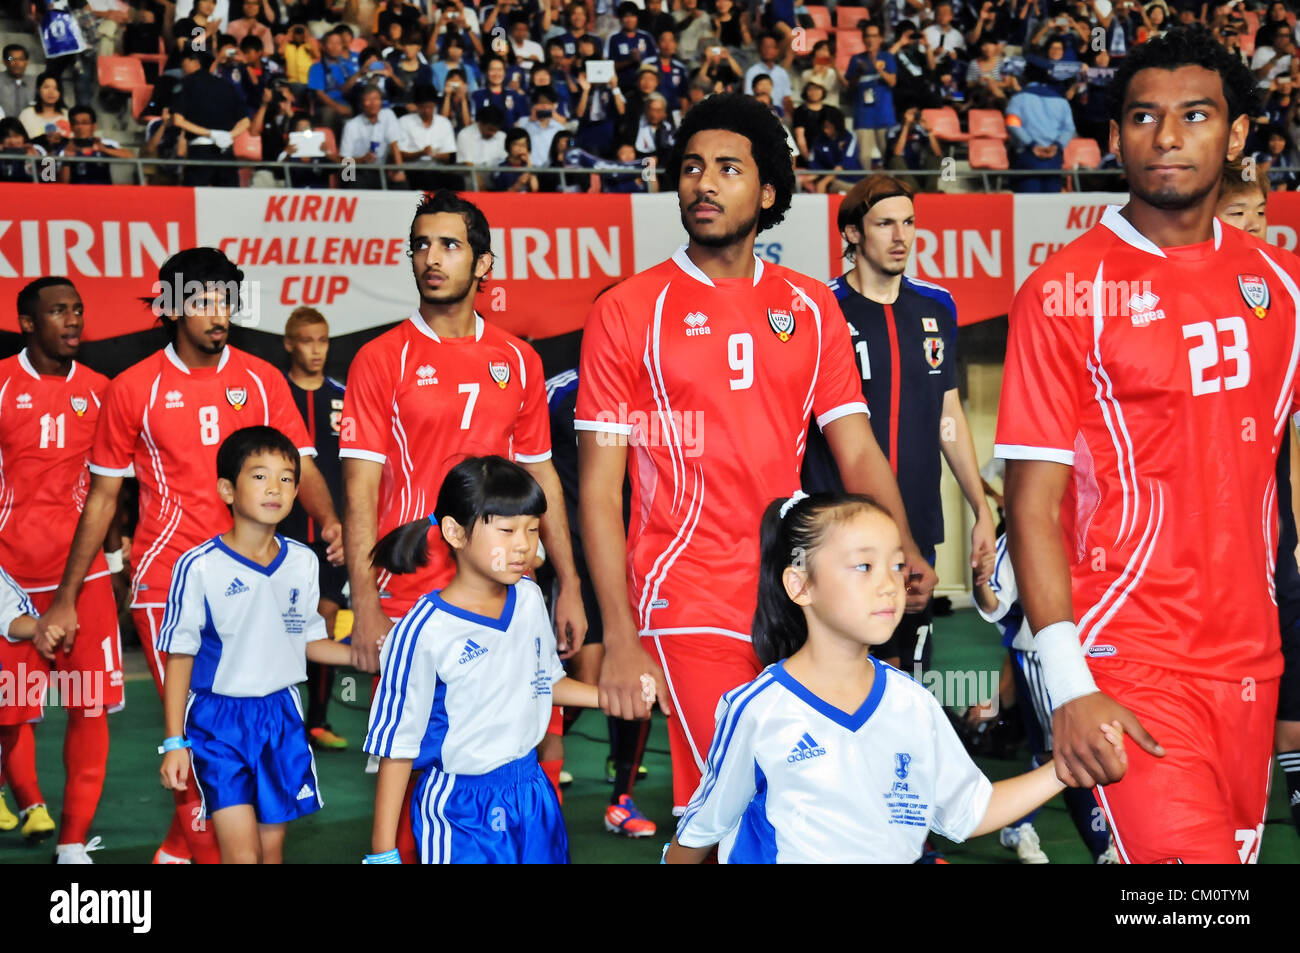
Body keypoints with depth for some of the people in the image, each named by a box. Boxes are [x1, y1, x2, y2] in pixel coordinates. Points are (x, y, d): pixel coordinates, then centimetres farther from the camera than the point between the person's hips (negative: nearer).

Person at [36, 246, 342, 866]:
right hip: (166, 585, -3)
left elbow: (300, 465, 4)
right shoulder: (133, 389, 2)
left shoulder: (261, 379, 6)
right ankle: (209, 854, 8)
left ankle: (178, 849, 26)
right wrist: (66, 598, 5)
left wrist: (328, 519, -19)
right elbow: (103, 495, 6)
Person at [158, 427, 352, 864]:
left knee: (272, 845, 11)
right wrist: (174, 742, -7)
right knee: (242, 852, -11)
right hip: (218, 718, -4)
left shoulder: (303, 562, 3)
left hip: (282, 716, 4)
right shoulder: (199, 567, -11)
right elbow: (180, 656, -6)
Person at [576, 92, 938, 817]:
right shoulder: (628, 310, -1)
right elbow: (600, 487, -3)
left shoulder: (811, 307, 9)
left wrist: (902, 551, -12)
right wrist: (620, 640, -10)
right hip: (688, 603, -3)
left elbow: (856, 449, 8)